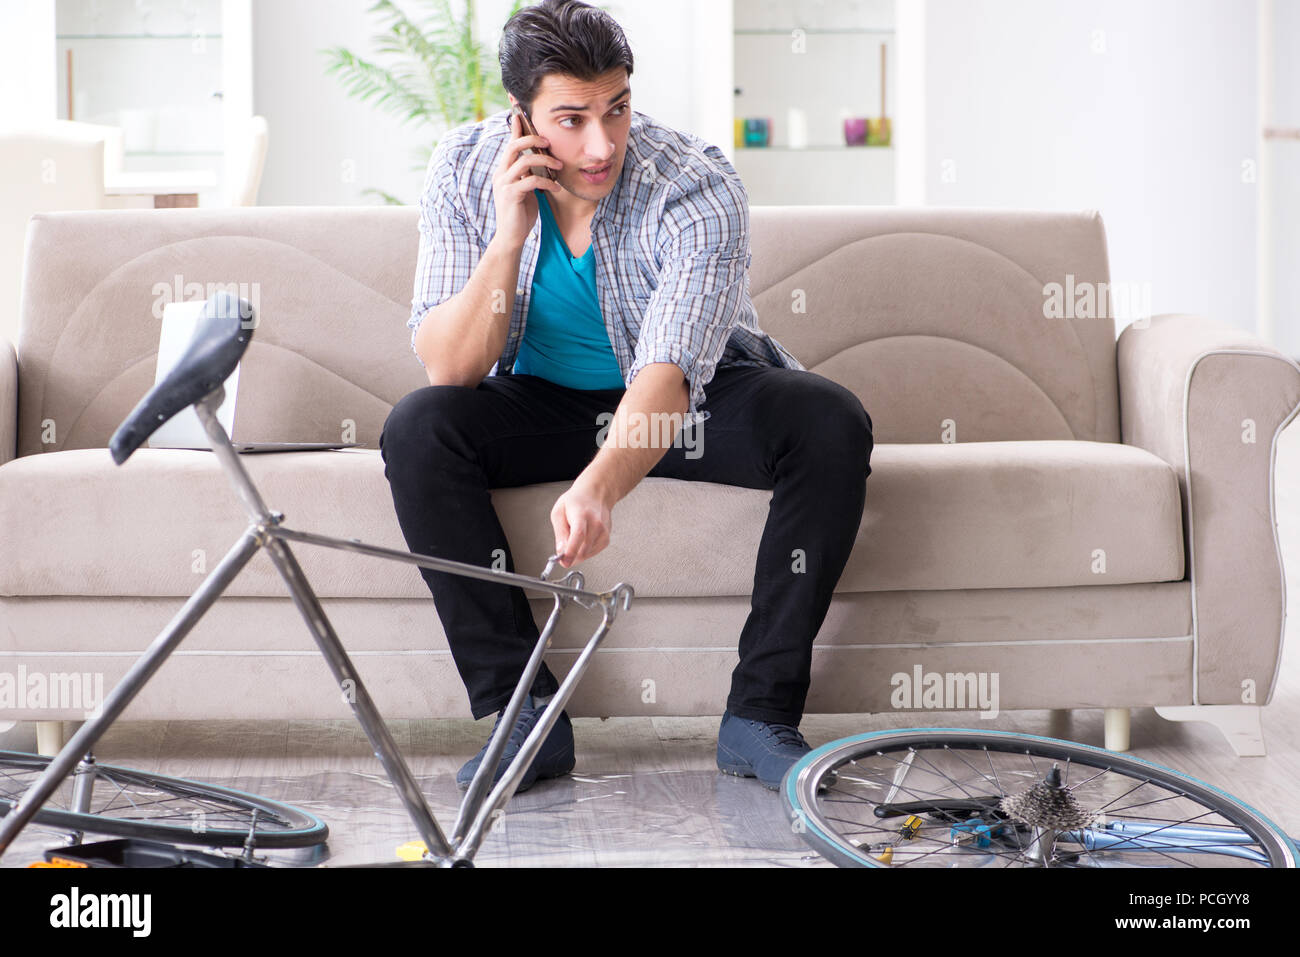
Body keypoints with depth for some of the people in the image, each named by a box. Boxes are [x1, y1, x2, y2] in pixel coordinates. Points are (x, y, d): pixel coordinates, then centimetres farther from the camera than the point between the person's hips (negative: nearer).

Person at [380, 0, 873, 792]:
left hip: (700, 397, -2)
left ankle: (761, 715, -25)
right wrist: (510, 236, -34)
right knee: (417, 430, -27)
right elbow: (448, 369, -20)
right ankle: (525, 715, -22)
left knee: (832, 424, -31)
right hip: (544, 402, 2)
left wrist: (596, 489, -60)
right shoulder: (467, 171, -16)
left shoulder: (700, 190, -27)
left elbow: (667, 377, -40)